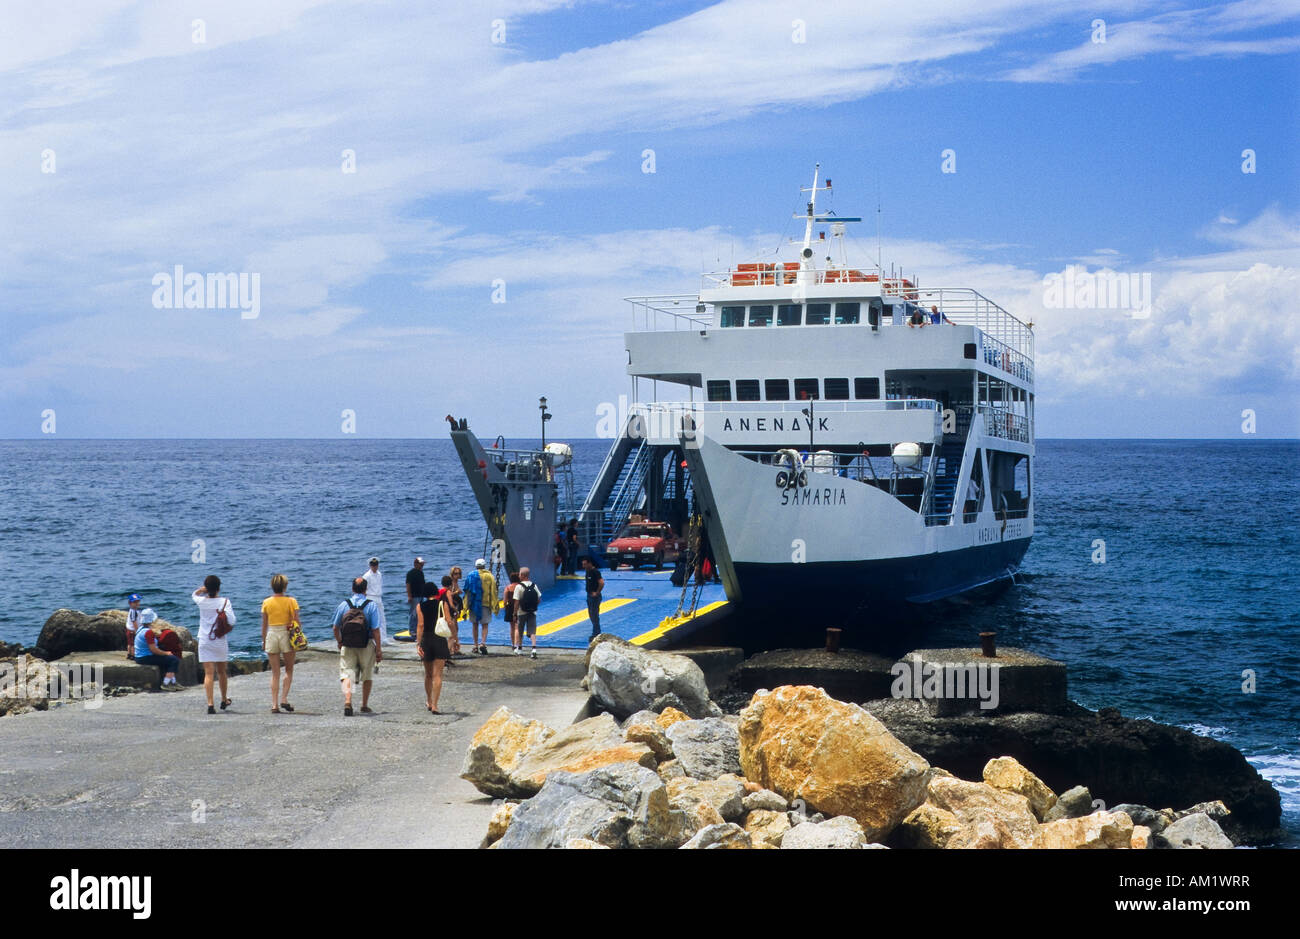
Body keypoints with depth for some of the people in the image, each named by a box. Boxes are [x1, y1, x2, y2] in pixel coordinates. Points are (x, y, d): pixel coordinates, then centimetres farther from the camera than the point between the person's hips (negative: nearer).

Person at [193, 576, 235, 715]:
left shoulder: (202, 601, -4)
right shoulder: (224, 602, -9)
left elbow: (194, 594, 20)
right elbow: (231, 621, -16)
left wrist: (203, 589, 4)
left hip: (204, 642, 0)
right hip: (220, 641, 0)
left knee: (208, 673, -5)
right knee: (221, 672, 18)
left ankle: (210, 704, -15)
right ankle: (224, 700, 35)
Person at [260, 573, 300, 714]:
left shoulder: (266, 602, 1)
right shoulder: (290, 601, -6)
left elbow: (264, 624, 5)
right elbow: (297, 622, -8)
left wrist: (264, 641, 13)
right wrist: (299, 627, 12)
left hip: (271, 635, 2)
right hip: (286, 635, -2)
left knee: (275, 673, 7)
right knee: (289, 670, 13)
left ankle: (274, 704, 1)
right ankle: (284, 699, -1)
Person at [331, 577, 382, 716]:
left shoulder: (343, 605, 0)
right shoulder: (371, 605, -7)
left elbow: (335, 627, 6)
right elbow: (375, 630, -11)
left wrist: (339, 642, 23)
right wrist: (379, 650, -5)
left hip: (347, 647, 1)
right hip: (366, 647, -1)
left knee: (347, 674, -2)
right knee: (367, 676, 17)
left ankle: (347, 701, -25)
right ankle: (365, 706, 24)